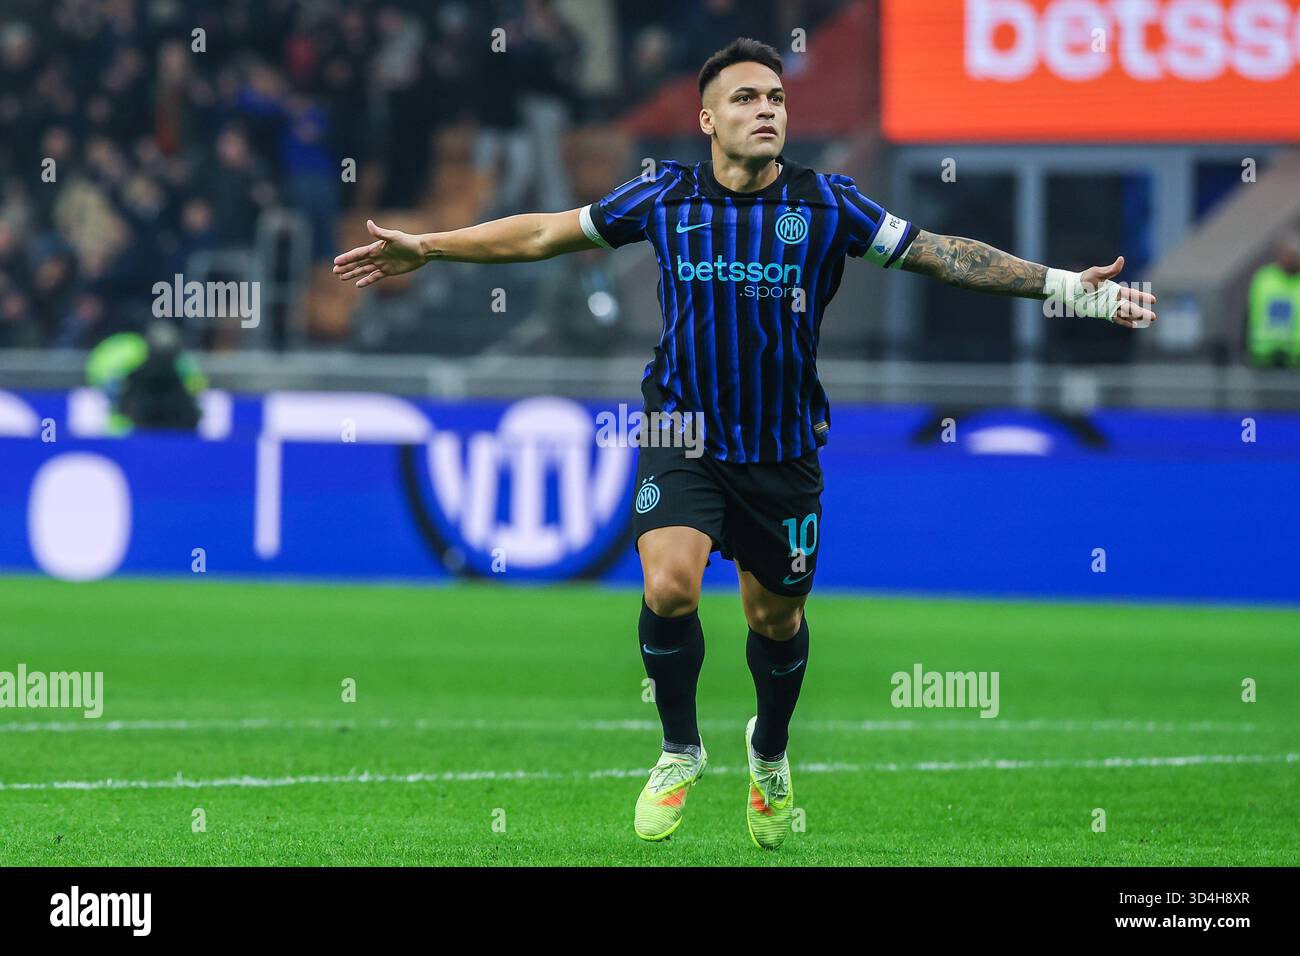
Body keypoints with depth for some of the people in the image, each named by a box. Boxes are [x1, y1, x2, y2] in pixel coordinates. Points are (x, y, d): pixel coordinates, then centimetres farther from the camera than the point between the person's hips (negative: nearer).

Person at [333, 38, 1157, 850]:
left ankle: (771, 754, 43)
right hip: (684, 430, -1)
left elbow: (938, 254, -6)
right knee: (669, 586, -22)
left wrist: (1068, 287, -12)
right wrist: (424, 248, 9)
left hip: (783, 448, 1)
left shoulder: (827, 202, -7)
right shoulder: (665, 196, -5)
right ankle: (681, 750, 4)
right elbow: (544, 233, 6)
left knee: (776, 617, 11)